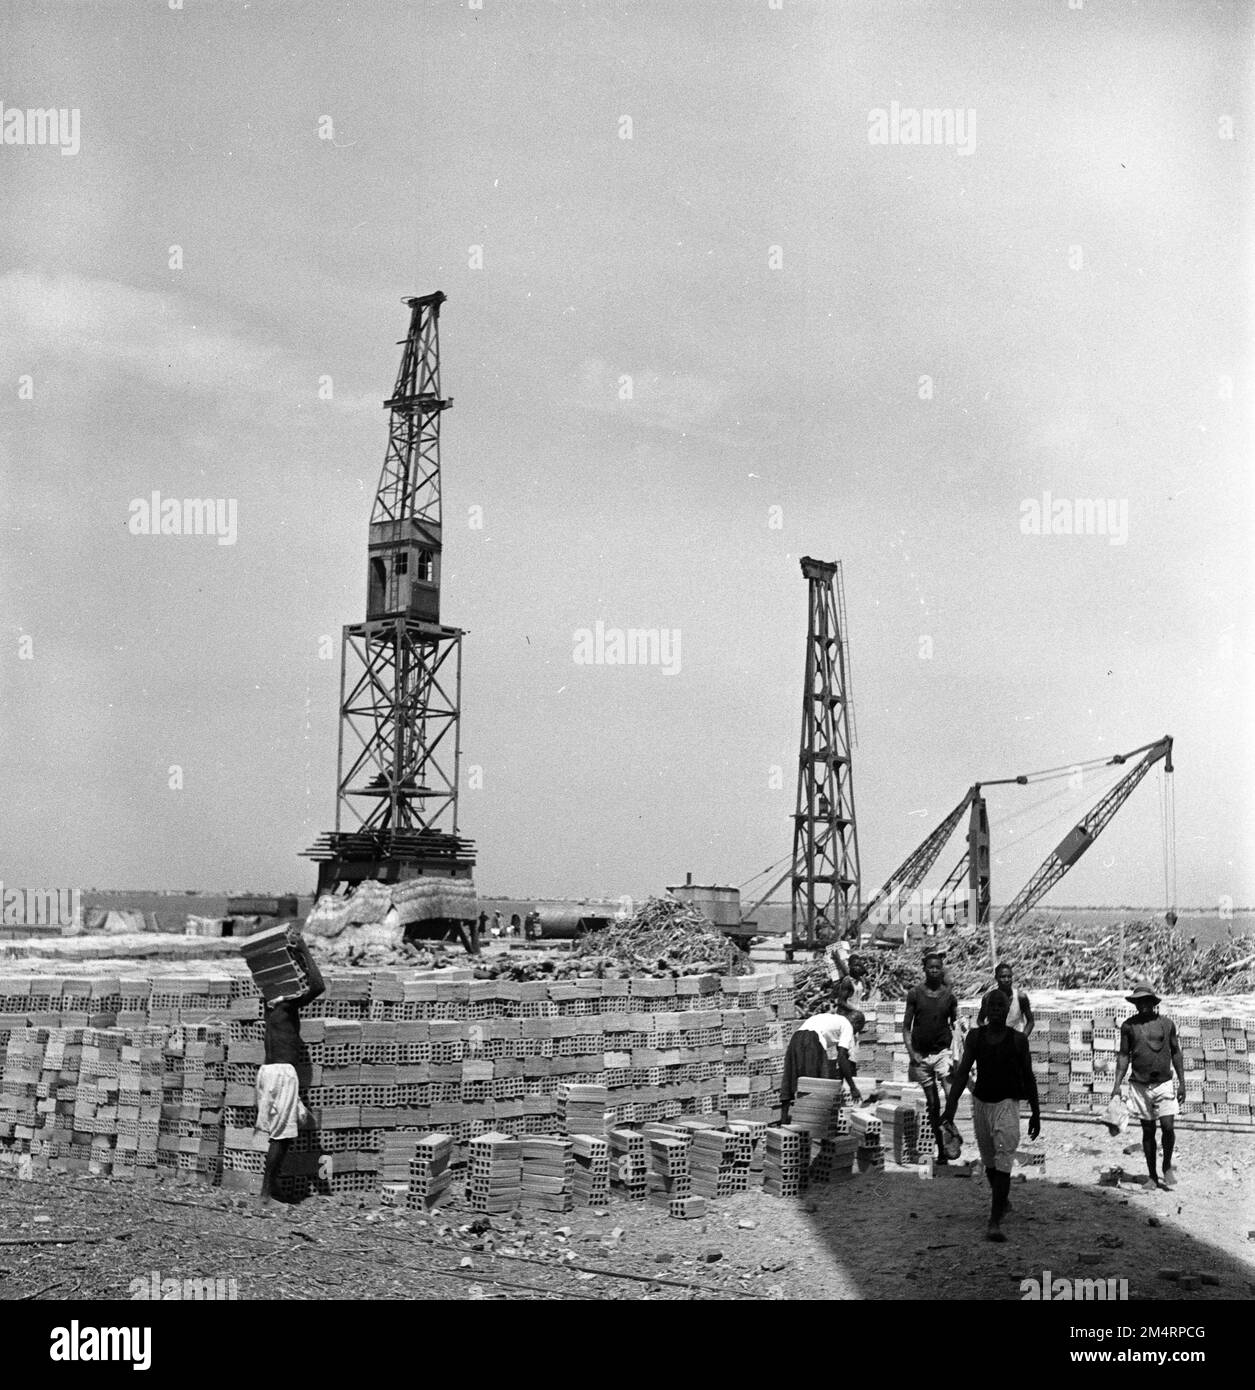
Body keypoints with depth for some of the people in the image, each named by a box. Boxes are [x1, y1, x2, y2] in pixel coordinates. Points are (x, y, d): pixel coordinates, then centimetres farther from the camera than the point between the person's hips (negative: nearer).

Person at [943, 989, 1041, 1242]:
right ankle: (1002, 1201, 41)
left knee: (1003, 1163, -13)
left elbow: (1028, 1077, 3)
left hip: (1007, 1103, -3)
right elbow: (963, 1071, -2)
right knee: (989, 1161, 16)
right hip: (981, 1101, 3)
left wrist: (1035, 1113, 4)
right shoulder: (975, 1036, 1)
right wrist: (951, 1105, -12)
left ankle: (995, 1222, -14)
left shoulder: (1018, 1040, -4)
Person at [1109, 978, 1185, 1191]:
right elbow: (1124, 1056, 6)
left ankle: (1167, 1165, 15)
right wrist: (1117, 1085, 0)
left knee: (1167, 1127, -10)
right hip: (1139, 1085, 1)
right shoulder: (1128, 1026, 2)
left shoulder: (1166, 1024, 2)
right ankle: (1152, 1175, 15)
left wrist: (1182, 1082, 5)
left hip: (1164, 1084, -1)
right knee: (1147, 1131, 5)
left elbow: (1176, 1053, 9)